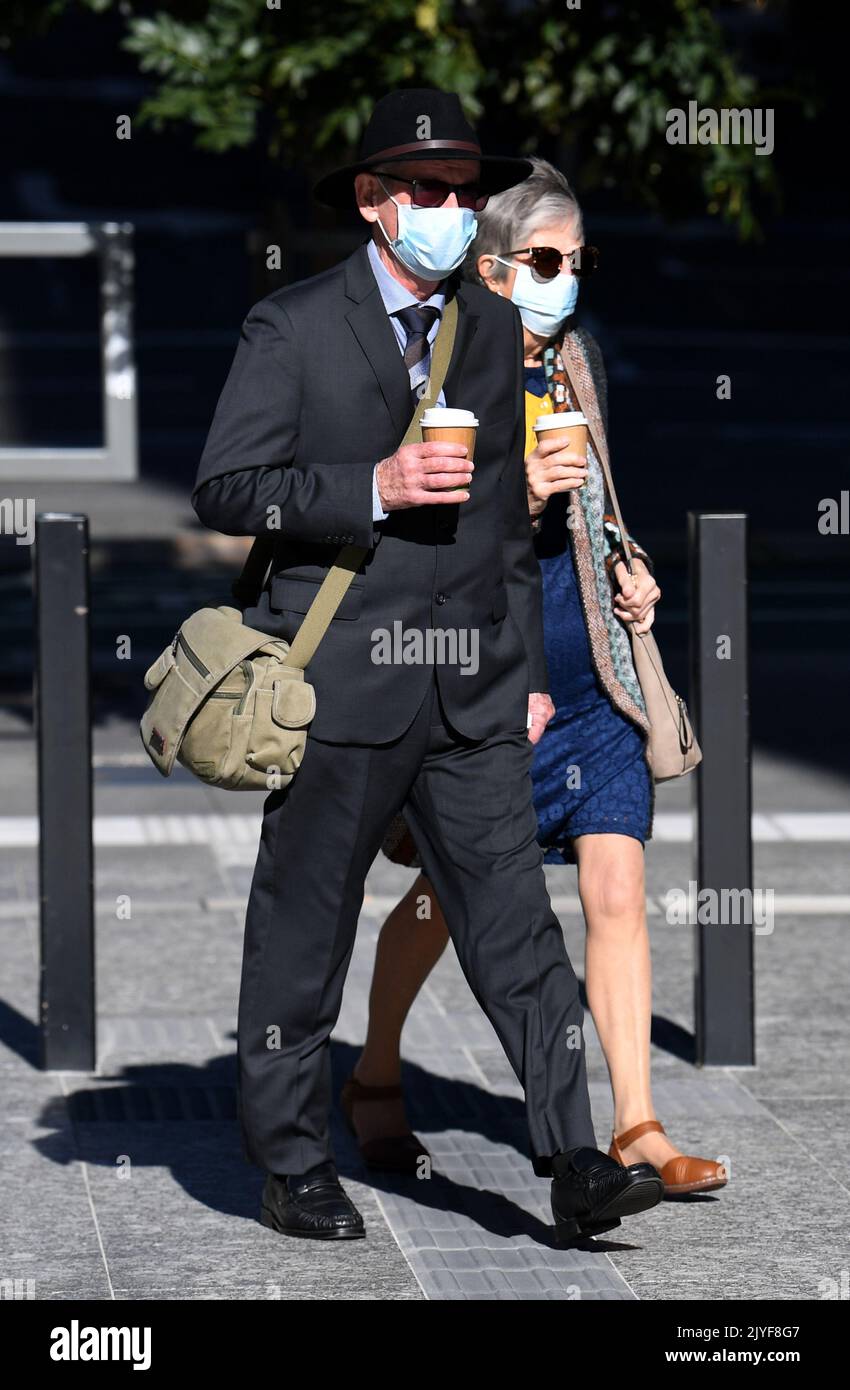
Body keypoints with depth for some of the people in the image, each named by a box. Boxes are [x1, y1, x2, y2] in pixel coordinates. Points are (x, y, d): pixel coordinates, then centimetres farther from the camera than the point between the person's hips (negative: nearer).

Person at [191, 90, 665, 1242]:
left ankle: (575, 1165, -7)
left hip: (473, 687, 4)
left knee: (515, 917, -4)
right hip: (341, 686, -4)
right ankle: (293, 1168, 17)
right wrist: (374, 489, -18)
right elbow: (223, 490, -7)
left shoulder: (495, 330, 13)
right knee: (303, 931, 4)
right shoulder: (293, 329, -3)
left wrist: (532, 668, 17)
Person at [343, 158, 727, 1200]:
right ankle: (374, 1085, 30)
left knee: (617, 894, -4)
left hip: (594, 684, 5)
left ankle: (637, 1125, -1)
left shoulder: (576, 360, 8)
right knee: (447, 897, 9)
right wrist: (510, 499, -26)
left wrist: (628, 566, 8)